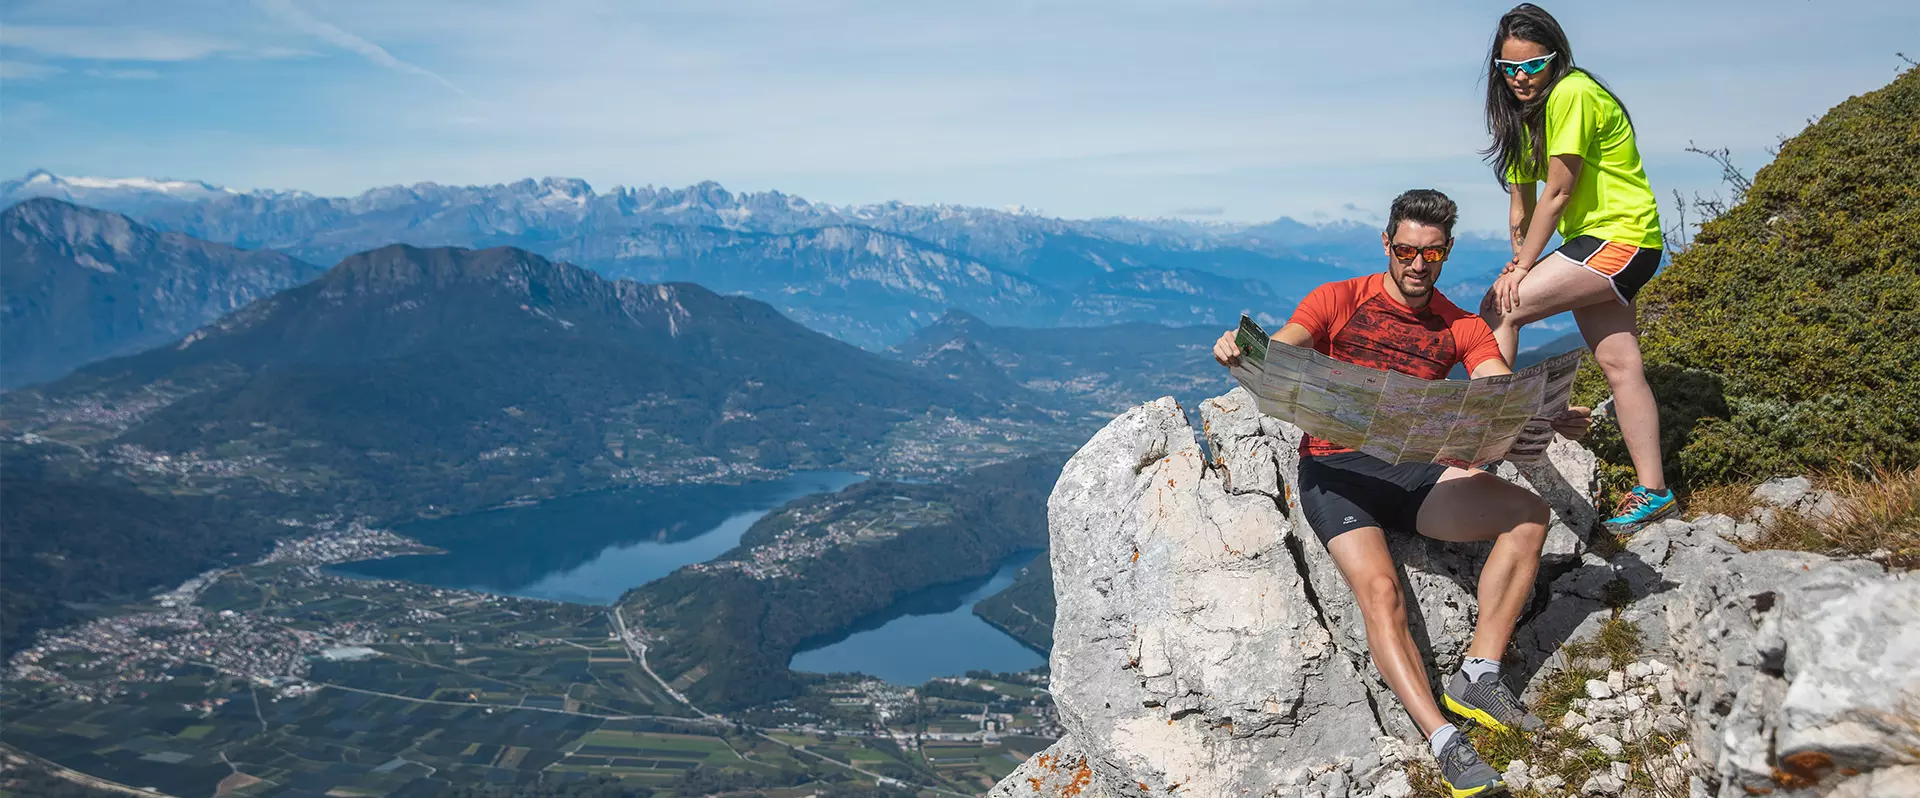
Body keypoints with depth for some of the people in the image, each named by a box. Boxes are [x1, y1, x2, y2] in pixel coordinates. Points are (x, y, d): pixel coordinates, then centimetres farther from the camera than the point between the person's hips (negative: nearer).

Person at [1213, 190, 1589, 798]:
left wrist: (1550, 417, -25)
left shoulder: (1462, 329, 13)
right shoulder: (1339, 301, 4)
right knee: (1379, 589, -27)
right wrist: (1239, 353, -35)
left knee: (1529, 515, -18)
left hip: (1412, 474, 4)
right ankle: (1445, 742, -27)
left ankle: (1477, 675, -15)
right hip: (1336, 469, -4)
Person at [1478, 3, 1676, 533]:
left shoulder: (1572, 93, -16)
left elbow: (1558, 192, -18)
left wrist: (1520, 270, -14)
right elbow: (1522, 202, 11)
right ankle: (1653, 492, 11)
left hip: (1619, 240, -9)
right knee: (1619, 365, 7)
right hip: (1591, 242, 9)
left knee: (1498, 307, -16)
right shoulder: (1525, 111, 12)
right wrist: (1520, 263, 0)